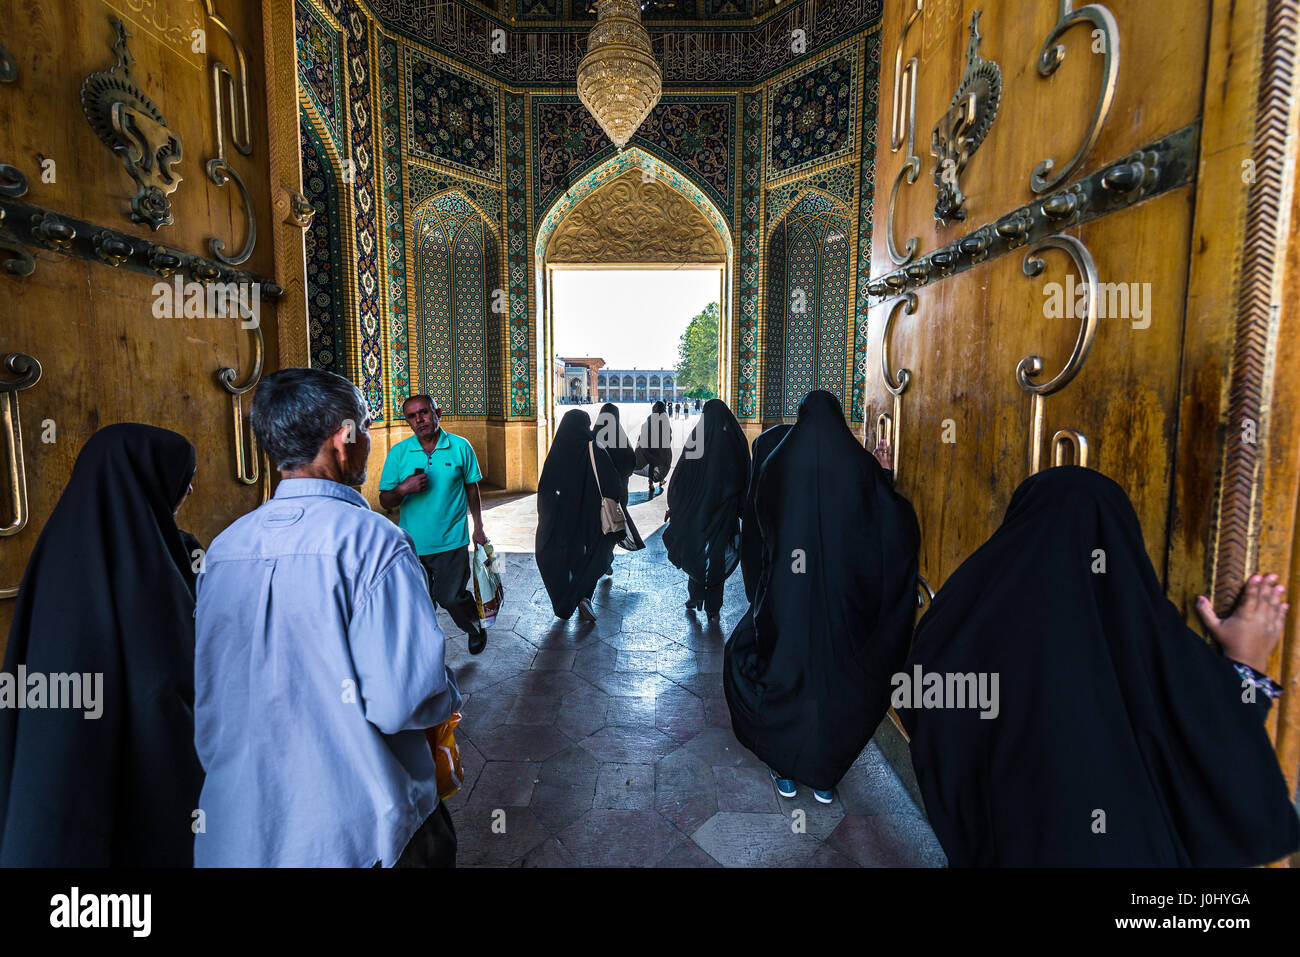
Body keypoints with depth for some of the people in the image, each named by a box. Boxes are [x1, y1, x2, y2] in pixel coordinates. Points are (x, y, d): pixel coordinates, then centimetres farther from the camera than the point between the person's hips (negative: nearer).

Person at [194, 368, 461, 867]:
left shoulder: (222, 549, -2)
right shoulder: (371, 540, -23)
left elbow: (204, 698, 9)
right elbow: (404, 703, -26)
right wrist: (448, 694, -5)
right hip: (362, 832, -5)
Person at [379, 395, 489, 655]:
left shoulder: (460, 447, -3)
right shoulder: (398, 453, -2)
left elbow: (472, 488, 7)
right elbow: (385, 501, 1)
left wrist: (478, 527, 8)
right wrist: (403, 489, -20)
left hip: (452, 542, -2)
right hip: (411, 543, 2)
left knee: (451, 597, 6)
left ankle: (476, 629, 36)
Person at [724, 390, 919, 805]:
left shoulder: (778, 463, -5)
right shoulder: (860, 463, -8)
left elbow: (762, 520, 8)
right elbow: (898, 525, 2)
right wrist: (884, 476, 14)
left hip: (787, 590, 0)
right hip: (844, 595, 1)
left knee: (783, 673, 15)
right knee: (836, 679, 14)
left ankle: (785, 770, 27)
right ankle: (825, 776, 28)